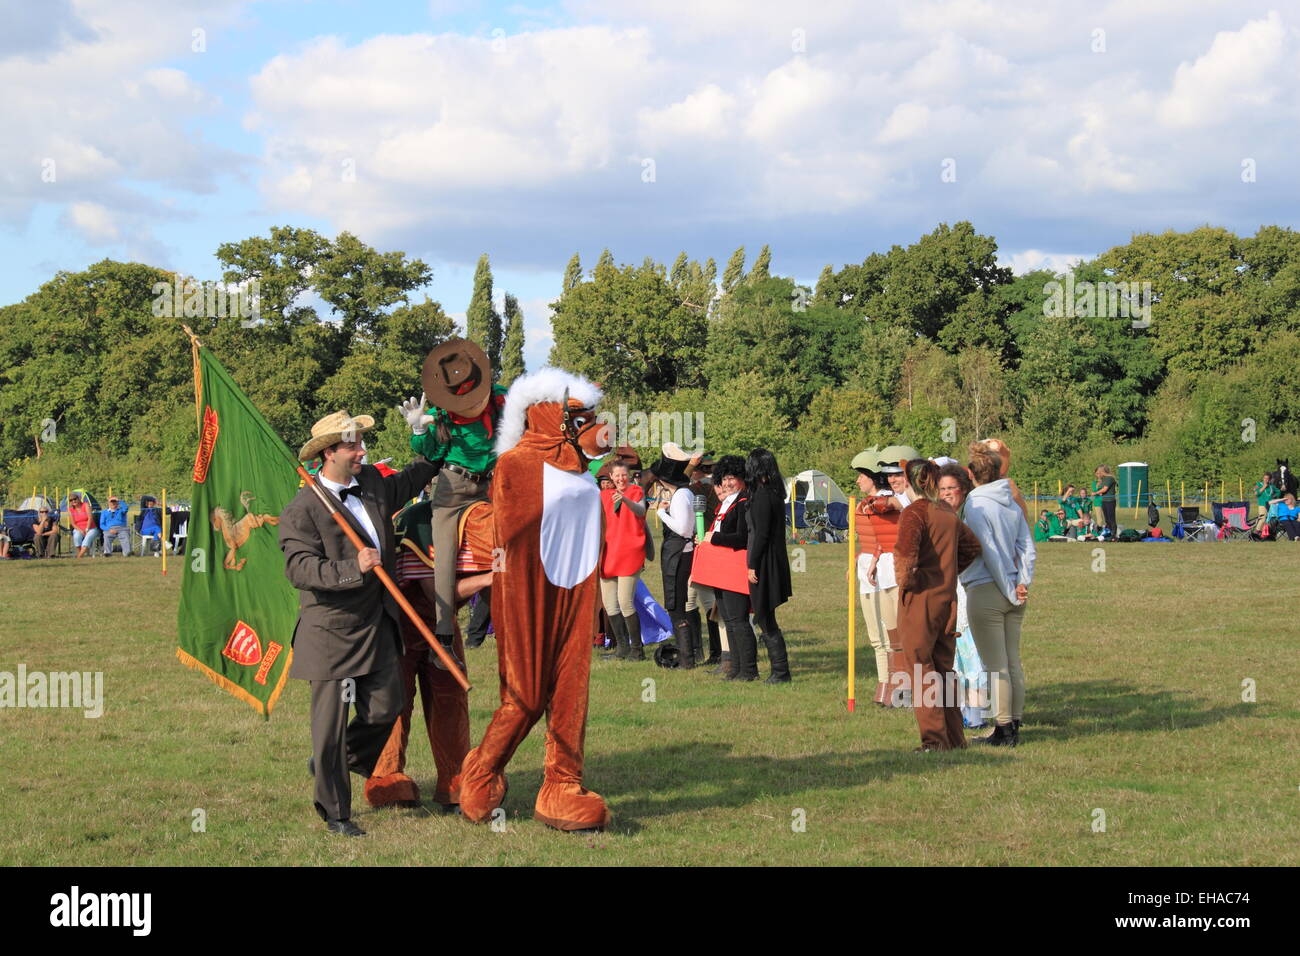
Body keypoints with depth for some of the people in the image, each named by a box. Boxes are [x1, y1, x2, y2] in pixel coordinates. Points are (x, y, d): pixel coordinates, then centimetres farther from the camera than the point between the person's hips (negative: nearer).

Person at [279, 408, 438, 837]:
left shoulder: (373, 483, 10)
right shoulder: (301, 511, -13)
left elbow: (407, 482, 33)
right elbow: (300, 568, -22)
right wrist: (353, 569, -31)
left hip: (378, 624, 7)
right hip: (332, 630, -6)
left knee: (385, 709, 5)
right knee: (331, 721, 0)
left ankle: (333, 763, 32)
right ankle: (335, 812, 15)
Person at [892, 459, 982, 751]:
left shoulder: (914, 512, -13)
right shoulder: (948, 512, 11)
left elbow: (906, 553, -26)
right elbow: (972, 547, 21)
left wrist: (905, 578, -9)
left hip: (920, 599, -7)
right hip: (948, 597, 7)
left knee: (921, 669, 0)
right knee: (944, 669, 14)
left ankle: (935, 738, -2)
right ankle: (955, 737, 18)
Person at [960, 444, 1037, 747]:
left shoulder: (975, 505, -11)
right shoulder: (1012, 504, 10)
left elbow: (990, 552, -16)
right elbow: (1027, 548, 5)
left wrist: (1010, 590, -11)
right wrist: (1023, 584, 0)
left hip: (986, 591, -7)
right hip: (1012, 595, 7)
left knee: (996, 665, -3)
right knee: (1013, 662, 12)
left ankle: (1003, 730, 0)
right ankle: (1014, 725, 17)